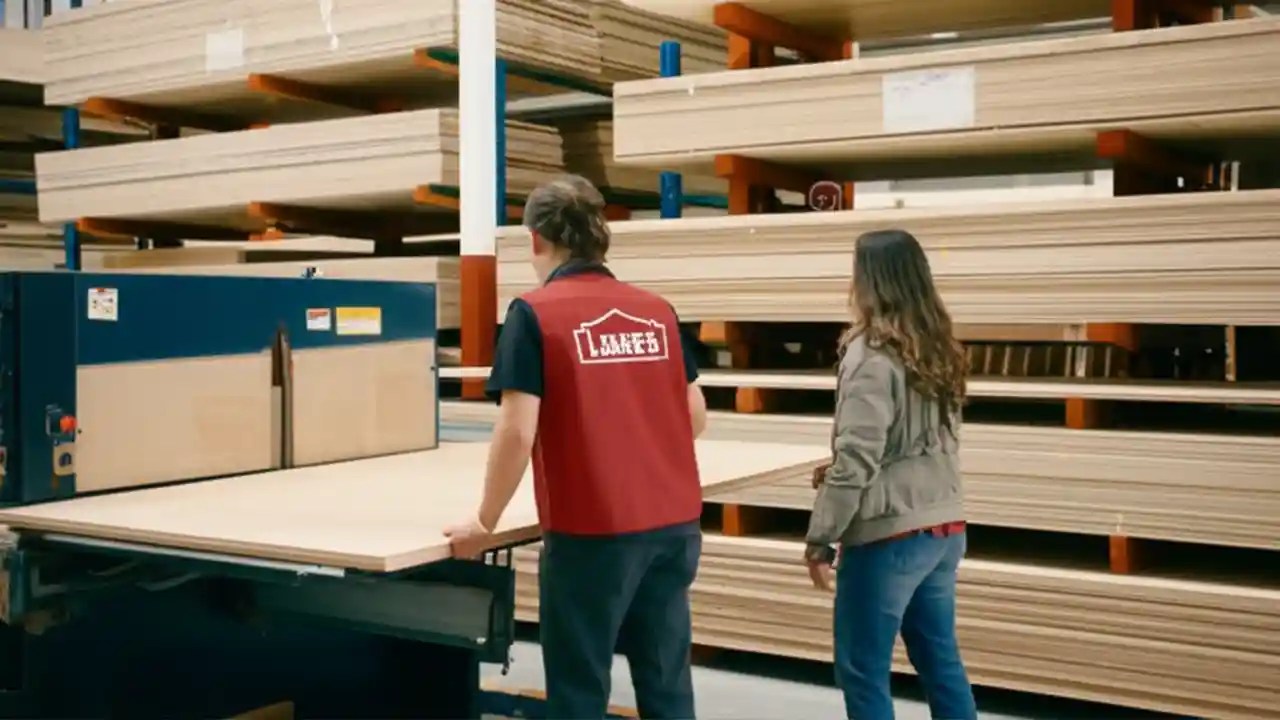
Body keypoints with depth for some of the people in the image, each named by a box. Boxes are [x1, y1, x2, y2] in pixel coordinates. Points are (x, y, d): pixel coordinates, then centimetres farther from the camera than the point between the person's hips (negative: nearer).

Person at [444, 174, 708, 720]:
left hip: (591, 531, -5)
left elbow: (517, 432, -14)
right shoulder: (658, 311, 8)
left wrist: (485, 522, -2)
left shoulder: (535, 313, -7)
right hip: (675, 523, 5)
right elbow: (696, 417, 14)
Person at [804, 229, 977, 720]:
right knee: (940, 661, 17)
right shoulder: (937, 350, 9)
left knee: (862, 672, 3)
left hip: (888, 536, -8)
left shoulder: (872, 354, -15)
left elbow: (856, 460, -19)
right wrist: (834, 476, 15)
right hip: (943, 527, 8)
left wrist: (819, 539, -11)